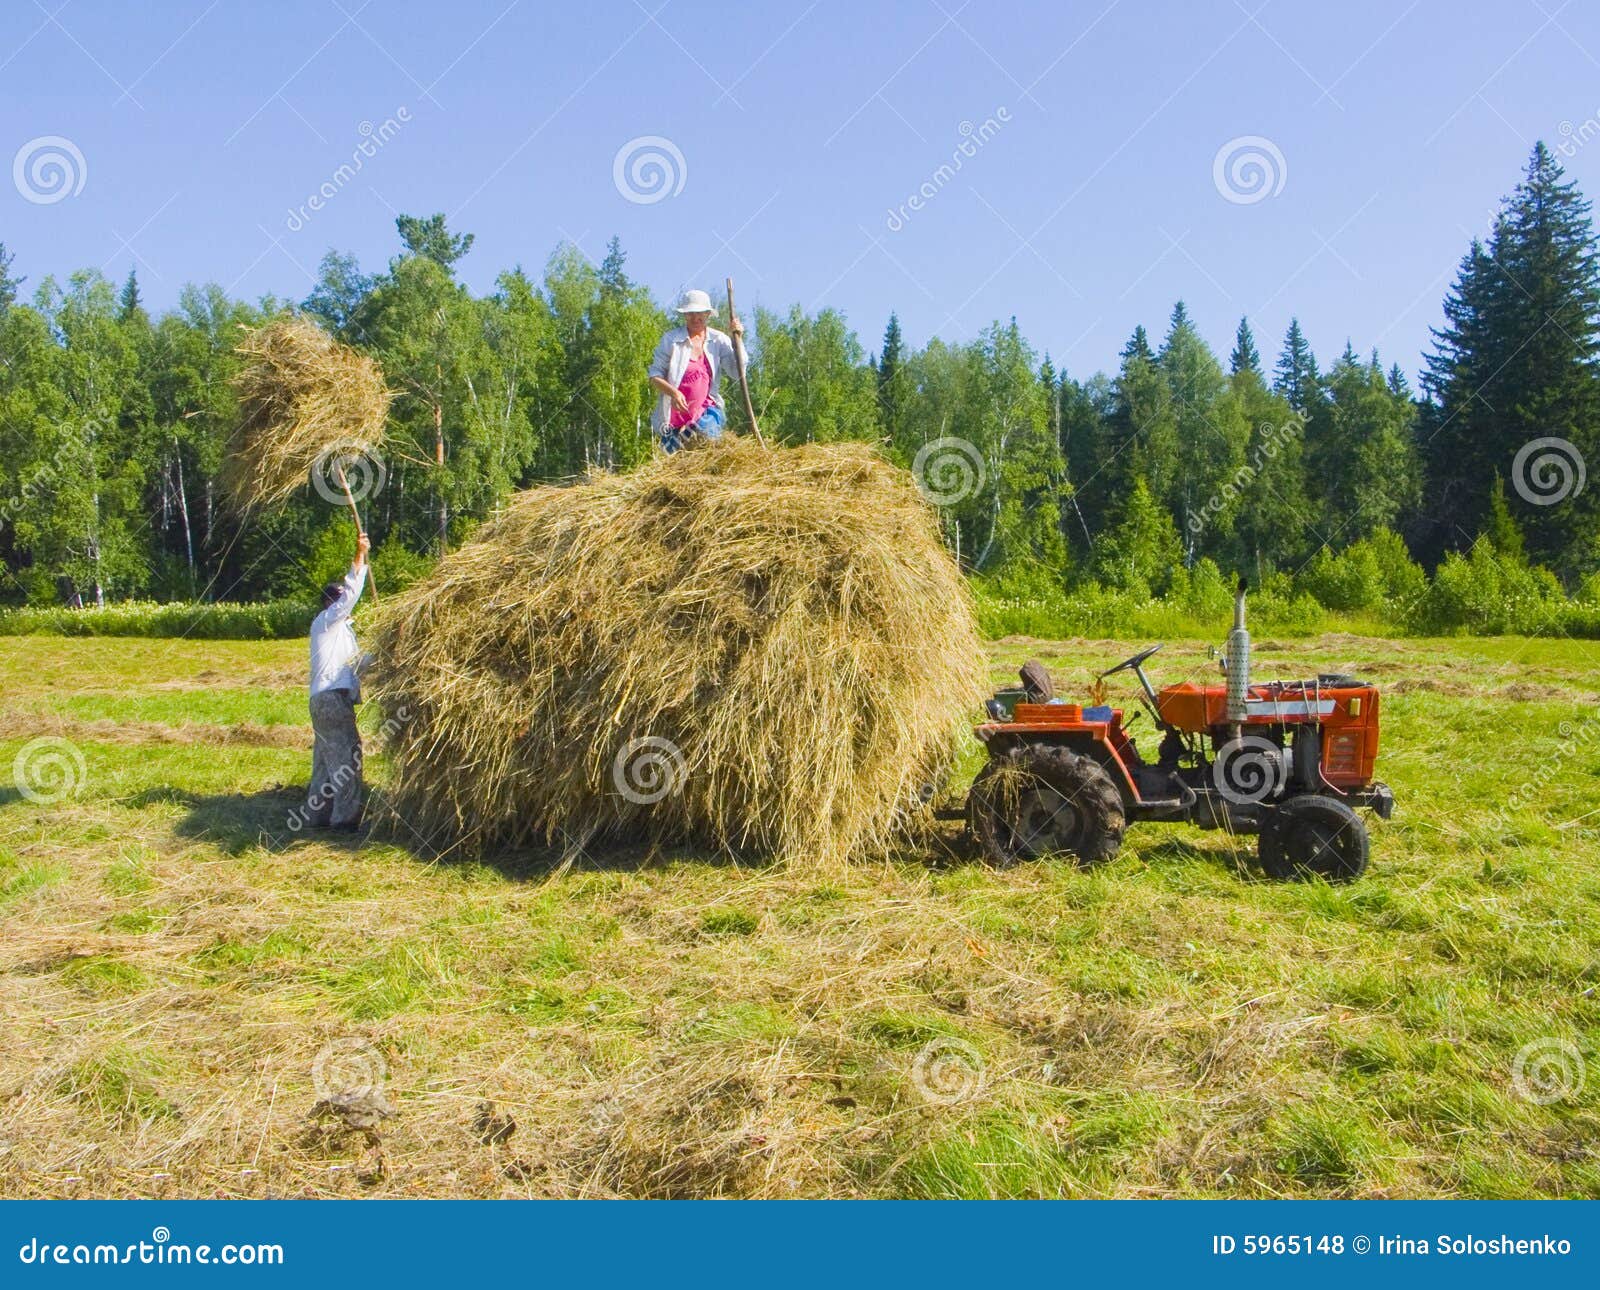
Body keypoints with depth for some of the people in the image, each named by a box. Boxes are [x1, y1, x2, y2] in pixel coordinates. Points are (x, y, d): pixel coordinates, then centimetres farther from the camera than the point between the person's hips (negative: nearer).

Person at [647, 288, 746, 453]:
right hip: (675, 414, -1)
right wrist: (673, 392, -20)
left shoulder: (719, 340, 6)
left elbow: (738, 371, -1)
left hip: (705, 410, 1)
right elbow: (654, 375, -2)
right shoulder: (671, 339, 0)